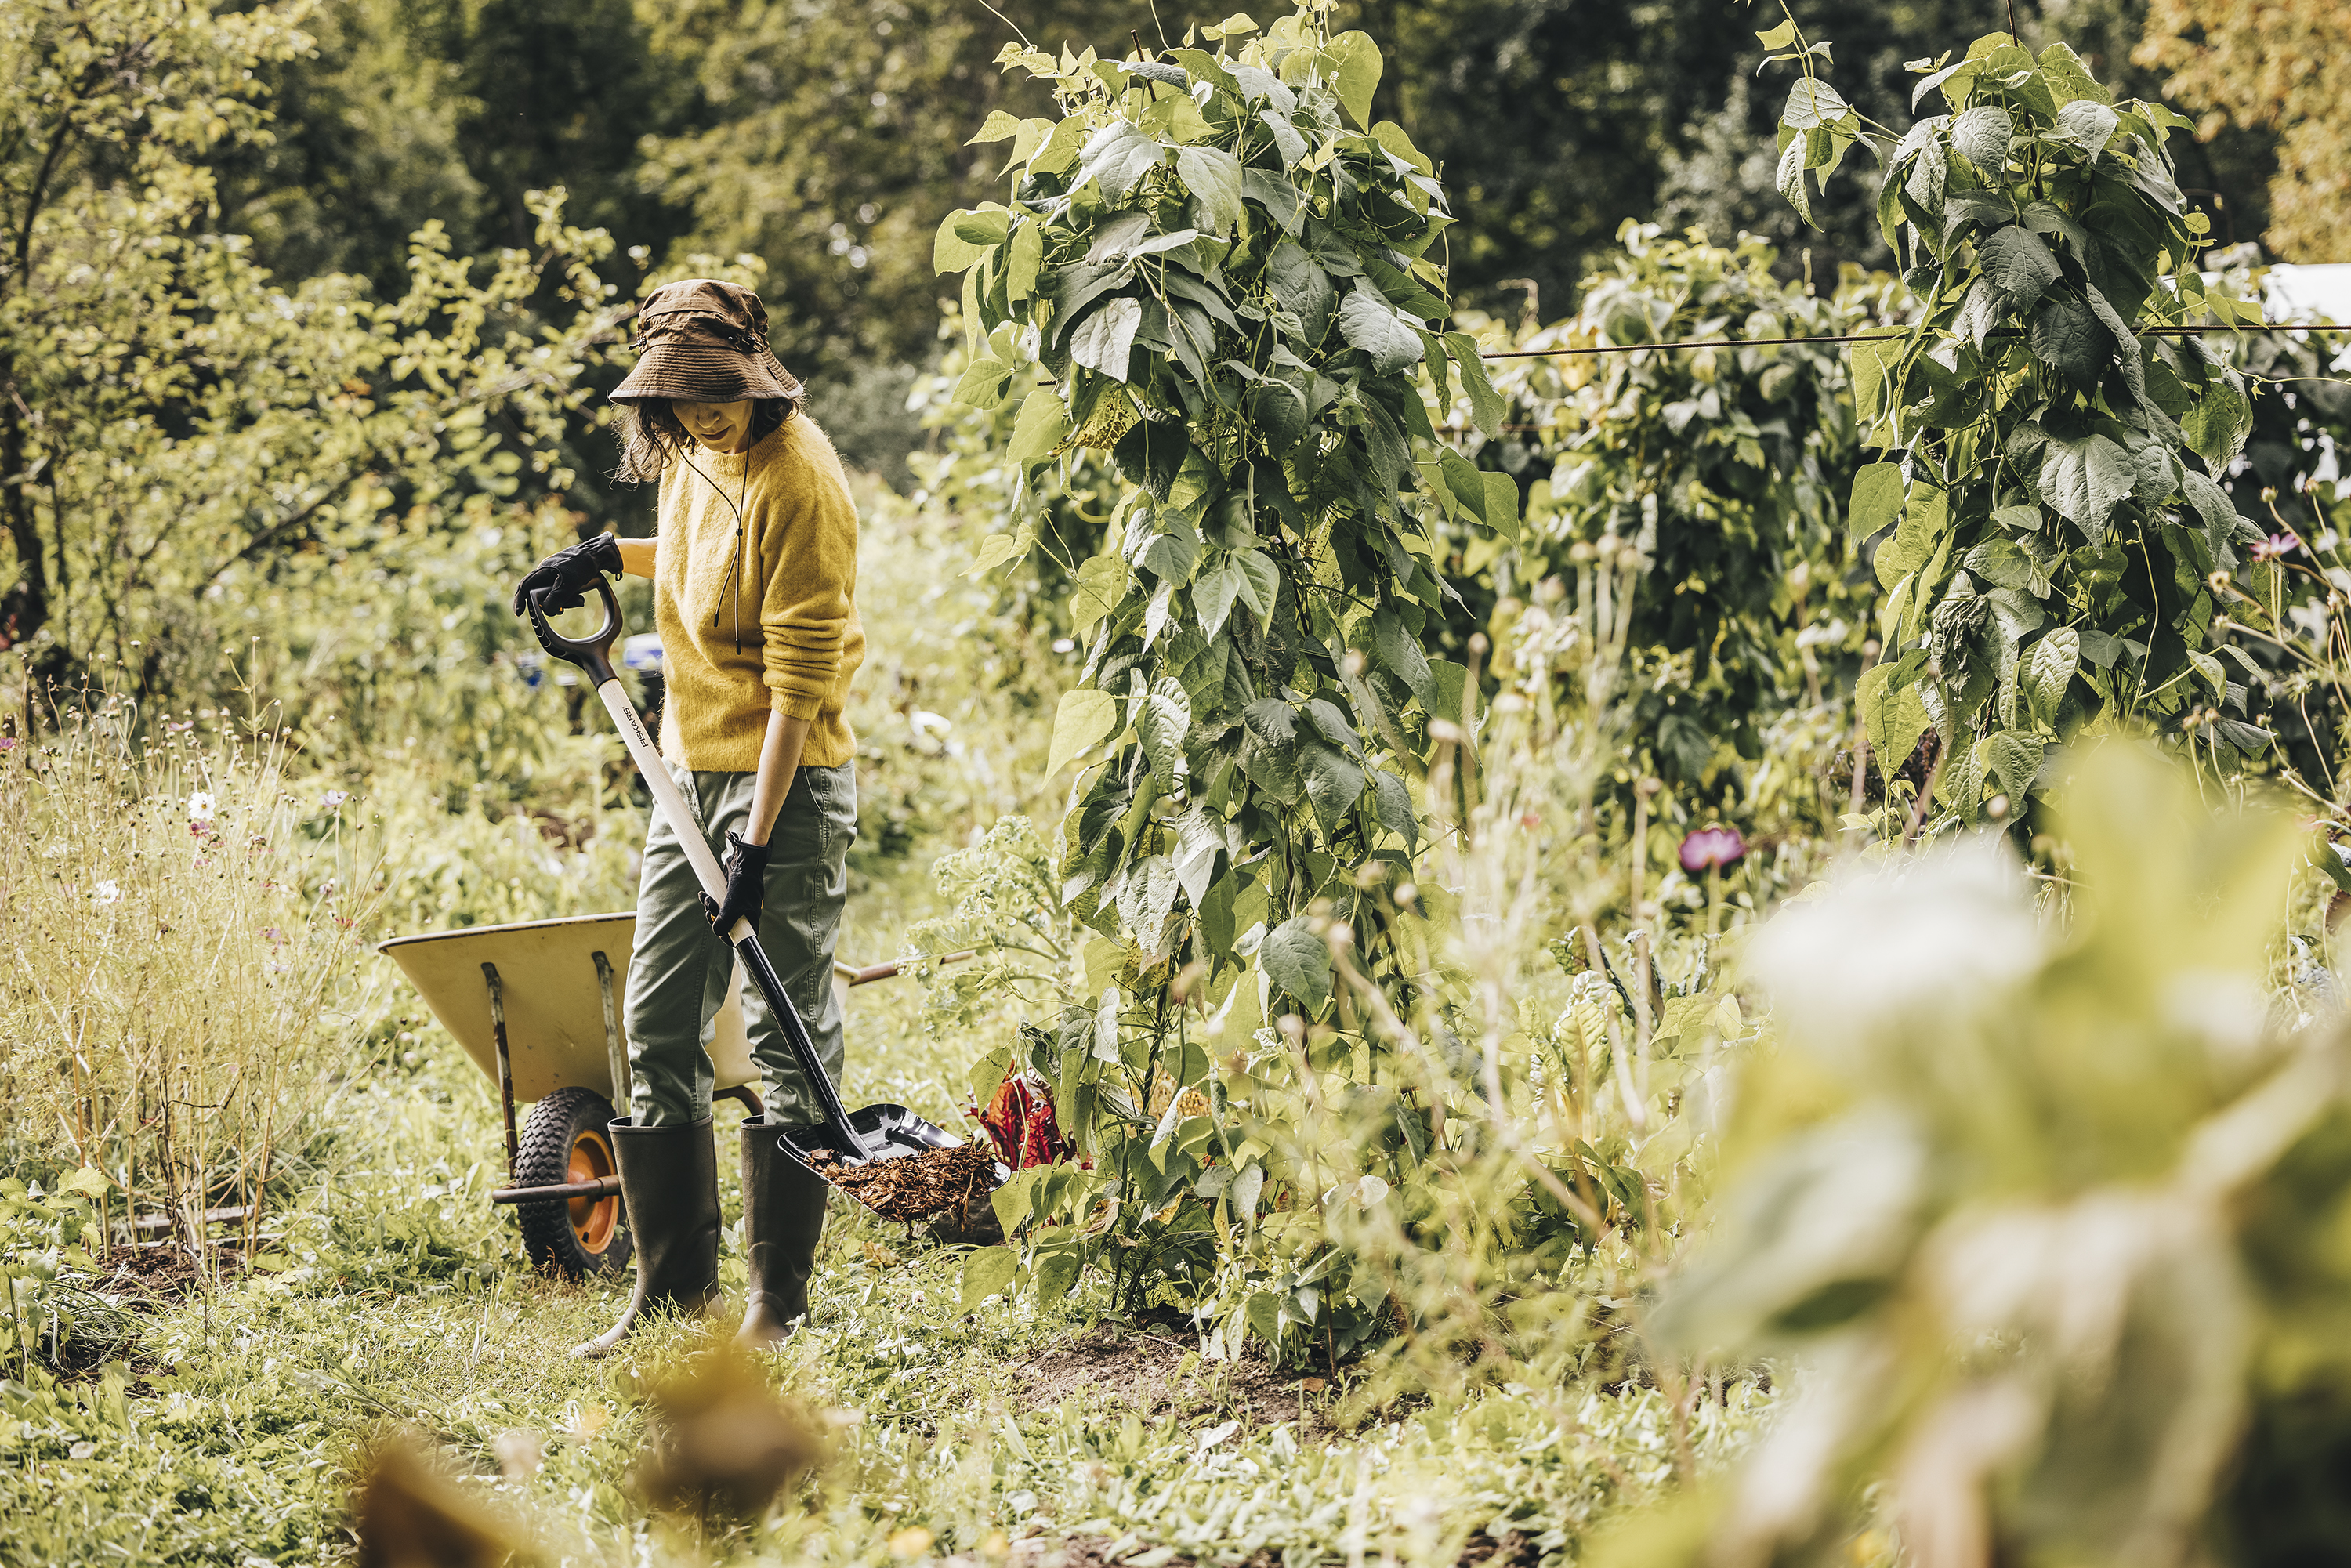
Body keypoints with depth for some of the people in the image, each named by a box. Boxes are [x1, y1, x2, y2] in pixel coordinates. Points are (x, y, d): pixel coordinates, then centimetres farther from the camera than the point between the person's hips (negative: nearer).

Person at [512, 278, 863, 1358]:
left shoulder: (796, 481, -18)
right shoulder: (691, 449, 6)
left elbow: (800, 674, -19)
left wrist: (759, 837, -22)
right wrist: (612, 557, 12)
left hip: (786, 779, -8)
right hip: (692, 768, 8)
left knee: (789, 1039, -3)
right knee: (658, 1026, 8)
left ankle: (779, 1303, 4)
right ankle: (673, 1287, 16)